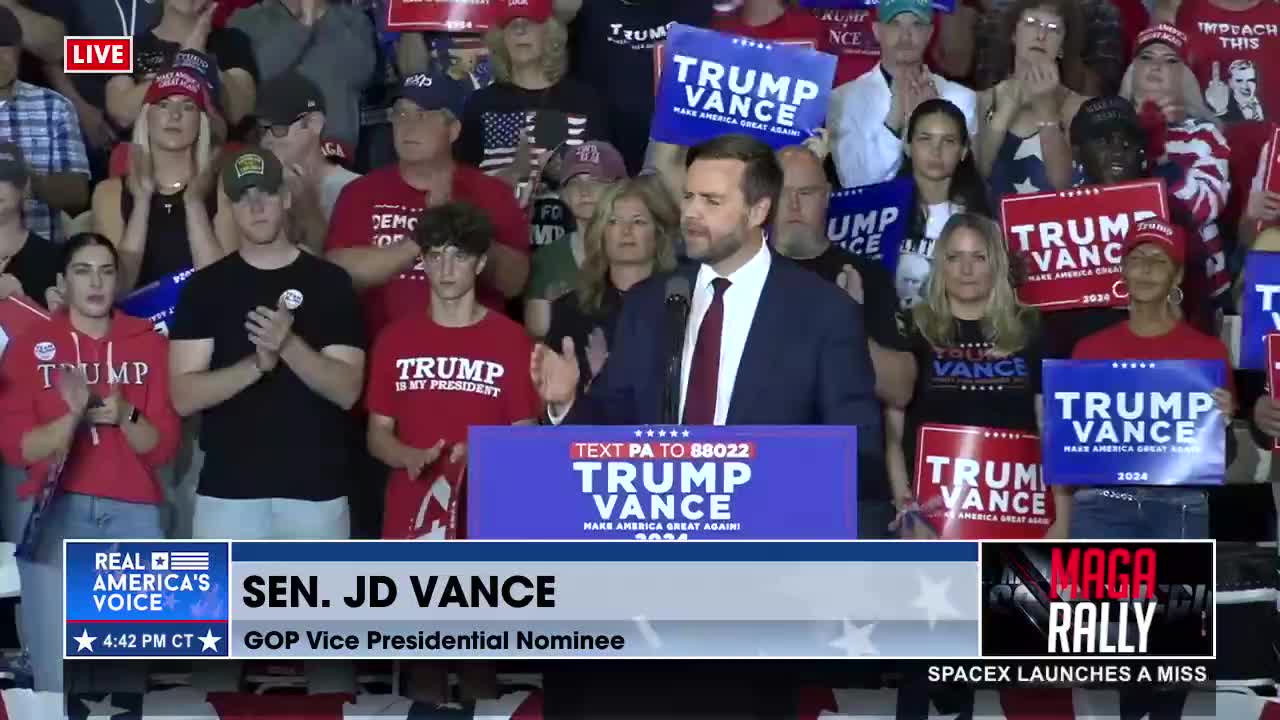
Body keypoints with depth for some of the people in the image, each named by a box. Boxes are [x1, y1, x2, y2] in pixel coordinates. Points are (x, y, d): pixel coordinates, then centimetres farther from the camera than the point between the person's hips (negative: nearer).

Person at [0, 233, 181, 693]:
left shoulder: (149, 343, 10)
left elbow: (163, 447, 7)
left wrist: (125, 416, -13)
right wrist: (73, 416, -16)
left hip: (133, 515, 2)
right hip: (55, 513, -2)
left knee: (130, 671, 0)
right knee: (57, 676, -8)